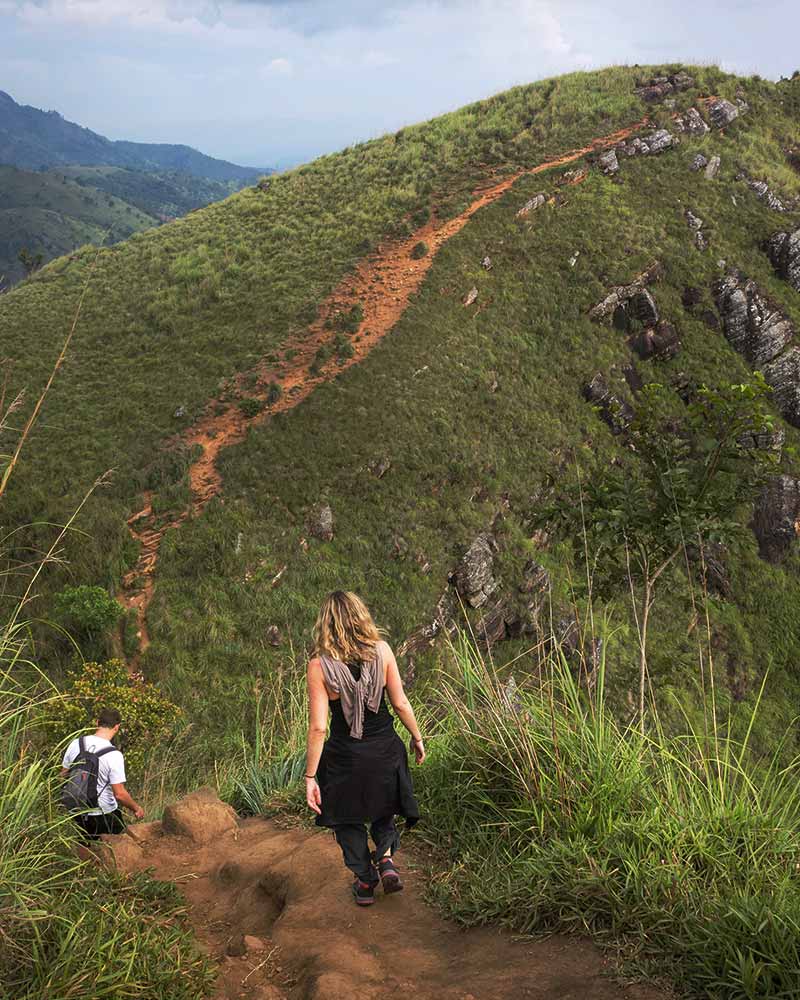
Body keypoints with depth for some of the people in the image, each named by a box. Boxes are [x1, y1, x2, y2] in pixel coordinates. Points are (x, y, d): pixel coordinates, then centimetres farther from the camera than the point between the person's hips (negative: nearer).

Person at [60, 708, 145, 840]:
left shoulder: (76, 744, -7)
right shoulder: (114, 755, -22)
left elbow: (63, 775, 6)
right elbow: (119, 794, -20)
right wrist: (136, 808, -3)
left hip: (77, 814, 5)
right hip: (104, 816, -5)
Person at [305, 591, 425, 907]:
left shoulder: (319, 665, -16)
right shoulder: (381, 650, -11)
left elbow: (318, 727, -16)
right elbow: (400, 703, -6)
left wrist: (310, 776, -8)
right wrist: (417, 738, 10)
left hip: (345, 756, -2)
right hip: (384, 748, 2)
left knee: (348, 817, 23)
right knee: (383, 809, 29)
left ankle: (365, 881, 30)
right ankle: (386, 858, 9)